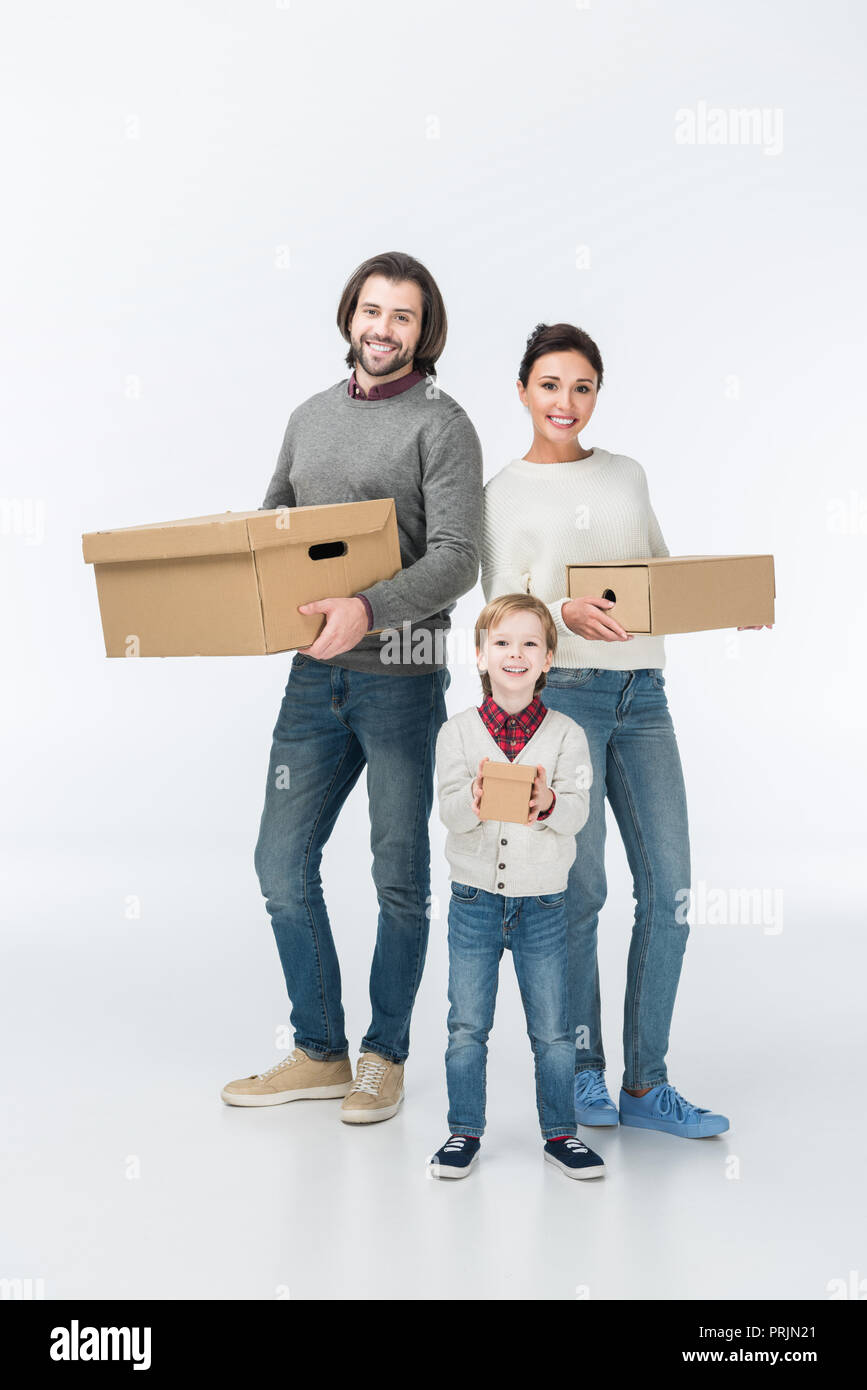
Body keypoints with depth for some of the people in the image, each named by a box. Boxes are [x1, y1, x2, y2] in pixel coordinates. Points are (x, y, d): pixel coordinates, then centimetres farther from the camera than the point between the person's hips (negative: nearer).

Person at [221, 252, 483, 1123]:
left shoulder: (441, 425, -5)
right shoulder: (309, 418, 15)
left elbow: (456, 560, -16)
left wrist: (369, 610, -31)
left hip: (402, 675, -6)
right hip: (314, 674, 6)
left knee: (399, 878, 5)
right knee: (282, 863, 7)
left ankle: (385, 1056, 21)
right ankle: (319, 1053, 22)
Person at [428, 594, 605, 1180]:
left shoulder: (566, 734, -2)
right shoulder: (458, 731, -1)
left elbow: (577, 811, -11)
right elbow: (450, 810, -10)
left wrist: (548, 803, -32)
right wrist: (475, 799, -32)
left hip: (543, 901, 0)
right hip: (474, 896, 0)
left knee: (553, 1031, 8)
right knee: (467, 1026, 8)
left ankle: (560, 1131, 23)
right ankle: (465, 1130, 23)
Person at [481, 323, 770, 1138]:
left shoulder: (627, 475, 18)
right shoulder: (503, 494, 6)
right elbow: (502, 609, -2)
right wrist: (564, 613, -22)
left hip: (642, 694, 4)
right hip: (561, 692, -4)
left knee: (669, 890, -1)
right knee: (578, 888, -6)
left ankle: (645, 1084, 10)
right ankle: (578, 1072, 13)